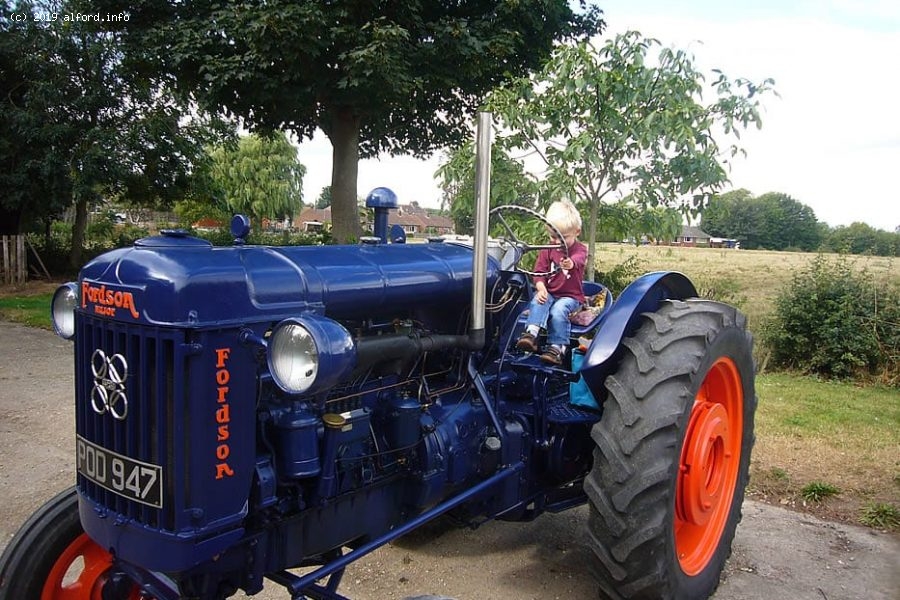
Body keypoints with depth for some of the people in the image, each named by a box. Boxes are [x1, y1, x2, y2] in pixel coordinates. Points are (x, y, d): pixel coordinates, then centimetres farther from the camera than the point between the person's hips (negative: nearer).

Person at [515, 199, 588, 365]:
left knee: (558, 310, -32)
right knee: (537, 301, -29)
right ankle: (531, 333, -44)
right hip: (549, 293, 3)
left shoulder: (580, 249, -3)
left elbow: (578, 259, -29)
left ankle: (556, 348, -31)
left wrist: (570, 263, -56)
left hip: (570, 295, -3)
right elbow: (539, 271, 4)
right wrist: (541, 288, -18)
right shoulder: (547, 251, 9)